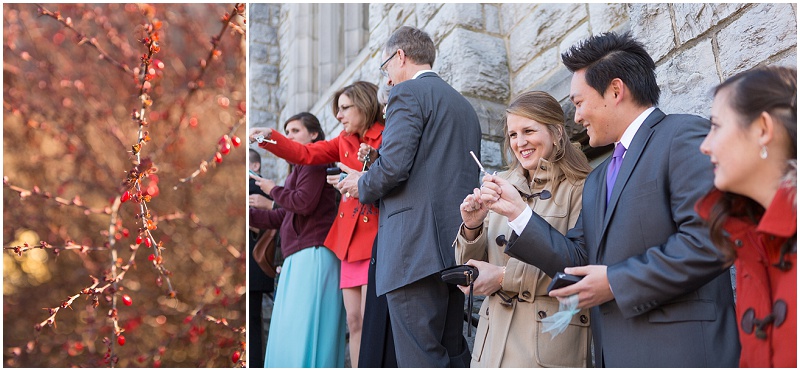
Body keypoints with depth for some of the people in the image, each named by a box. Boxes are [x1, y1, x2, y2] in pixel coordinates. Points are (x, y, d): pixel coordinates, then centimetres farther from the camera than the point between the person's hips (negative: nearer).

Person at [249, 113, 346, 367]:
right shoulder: (300, 167, 26)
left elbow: (304, 203, -16)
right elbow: (283, 217, 22)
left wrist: (273, 190, 0)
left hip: (314, 253, -10)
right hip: (299, 256, 10)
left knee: (302, 329, -13)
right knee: (289, 333, 6)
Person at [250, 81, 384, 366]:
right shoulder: (345, 141, 17)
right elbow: (306, 154, 11)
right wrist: (269, 138, 0)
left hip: (377, 239, -7)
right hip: (350, 241, 7)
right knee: (354, 321, 7)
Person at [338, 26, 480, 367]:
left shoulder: (407, 93, -3)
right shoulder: (464, 105, 23)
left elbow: (393, 165, -16)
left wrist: (362, 186, 5)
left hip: (417, 246, -9)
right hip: (456, 247, 9)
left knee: (420, 358, -8)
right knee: (453, 352, 14)